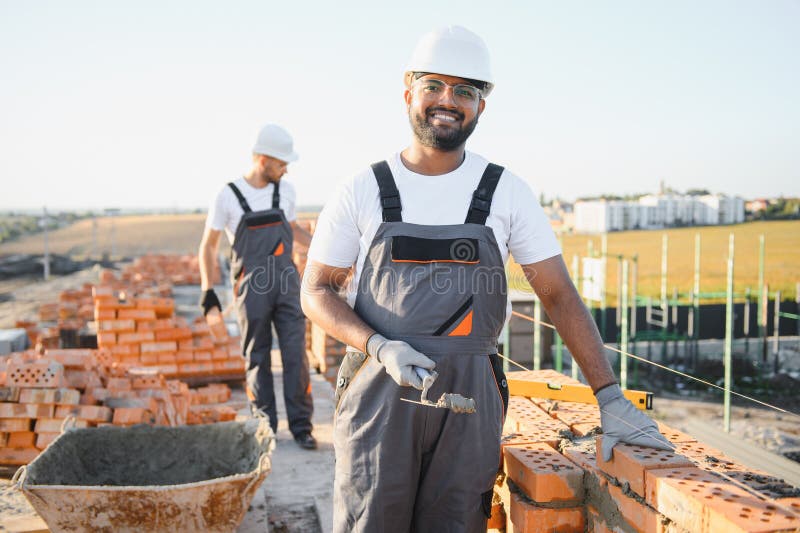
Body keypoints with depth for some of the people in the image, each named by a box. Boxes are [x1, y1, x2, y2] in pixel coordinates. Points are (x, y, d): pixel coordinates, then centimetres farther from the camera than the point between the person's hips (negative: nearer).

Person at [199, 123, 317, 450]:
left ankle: (301, 426, 6)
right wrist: (207, 289, -4)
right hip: (252, 288, -3)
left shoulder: (285, 191, 8)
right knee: (257, 359, 6)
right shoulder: (229, 196, -4)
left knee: (296, 355, -1)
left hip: (287, 283, 3)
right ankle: (265, 426, 17)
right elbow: (208, 245, 2)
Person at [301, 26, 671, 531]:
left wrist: (611, 397, -5)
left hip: (470, 395, 1)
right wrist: (380, 347, -14)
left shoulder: (508, 193, 3)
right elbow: (317, 291, 3)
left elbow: (560, 295, 2)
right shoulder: (363, 191, 1)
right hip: (379, 391, 0)